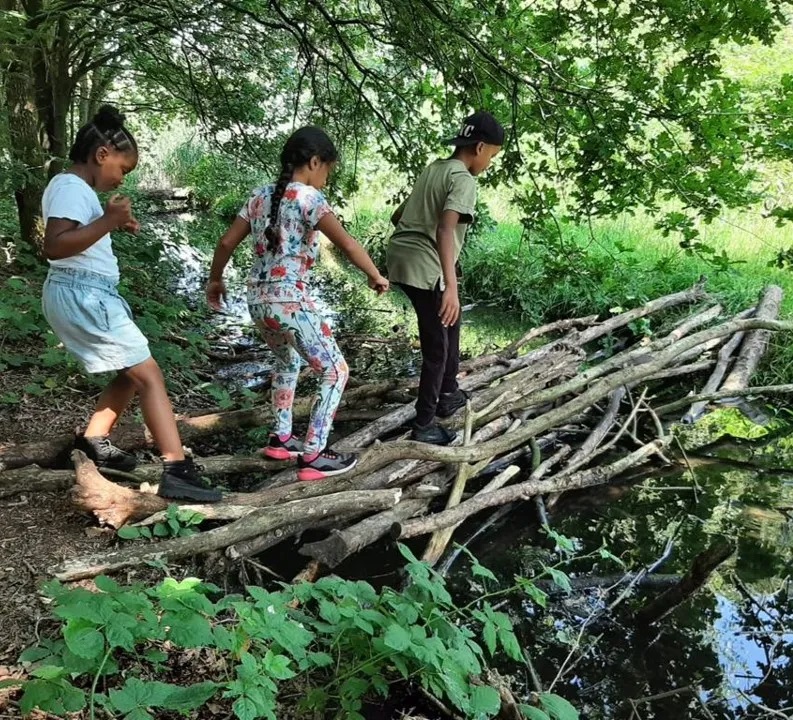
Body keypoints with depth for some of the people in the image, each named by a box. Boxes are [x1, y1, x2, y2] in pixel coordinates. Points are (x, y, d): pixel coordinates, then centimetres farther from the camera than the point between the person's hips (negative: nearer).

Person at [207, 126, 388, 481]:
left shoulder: (260, 195, 11)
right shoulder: (308, 197, -9)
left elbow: (226, 243, 13)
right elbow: (346, 244, -18)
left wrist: (215, 280, 28)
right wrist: (376, 277, -4)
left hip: (258, 299, 8)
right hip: (291, 300, -8)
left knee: (287, 361, 31)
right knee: (335, 371, 5)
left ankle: (280, 439, 36)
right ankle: (313, 456, 4)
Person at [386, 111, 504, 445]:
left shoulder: (433, 169, 17)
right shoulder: (464, 180, -10)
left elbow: (397, 216, 25)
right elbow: (445, 230, -25)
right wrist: (451, 286, -32)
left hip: (400, 255, 9)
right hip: (424, 265, -9)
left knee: (450, 322, 26)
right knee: (436, 346, 2)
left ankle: (448, 394, 37)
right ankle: (424, 426, 9)